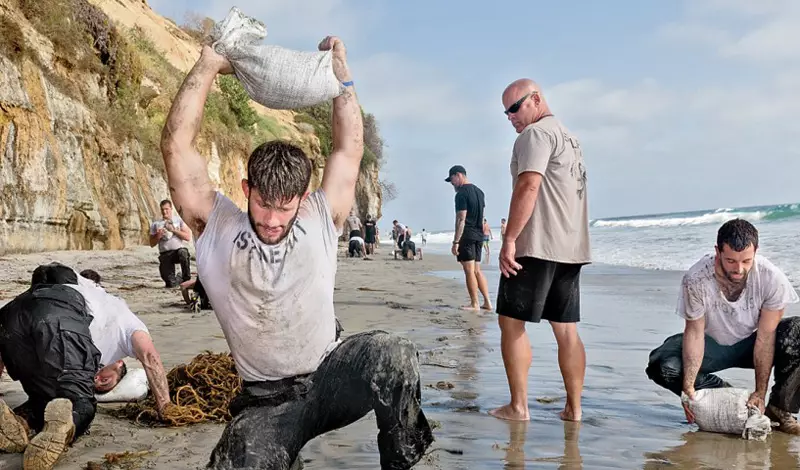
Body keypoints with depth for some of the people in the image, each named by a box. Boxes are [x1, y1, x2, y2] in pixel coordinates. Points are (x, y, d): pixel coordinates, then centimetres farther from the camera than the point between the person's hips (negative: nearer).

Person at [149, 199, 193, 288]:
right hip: (165, 255, 1)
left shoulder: (179, 220, 7)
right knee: (171, 284, -15)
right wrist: (158, 236, -8)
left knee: (183, 252, -41)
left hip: (178, 250, -1)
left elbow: (188, 237, -3)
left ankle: (186, 279, -22)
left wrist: (174, 230, -11)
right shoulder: (155, 224, 11)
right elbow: (152, 244, 11)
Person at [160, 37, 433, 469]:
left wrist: (341, 75, 2)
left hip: (331, 379, 1)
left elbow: (349, 148, 5)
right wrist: (208, 67, -7)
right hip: (266, 401, 0)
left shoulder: (320, 222, 1)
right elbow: (176, 147, -10)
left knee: (393, 356, -32)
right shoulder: (216, 227, -3)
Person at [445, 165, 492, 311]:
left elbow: (461, 219, -18)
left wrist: (455, 242, -18)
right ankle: (487, 302, 9)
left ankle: (474, 304, -1)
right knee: (477, 270, 12)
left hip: (466, 235, -9)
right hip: (479, 235, 9)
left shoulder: (461, 194, -12)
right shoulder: (479, 191, 15)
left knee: (469, 271, -3)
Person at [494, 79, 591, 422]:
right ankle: (573, 408, 9)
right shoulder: (569, 137, 22)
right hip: (571, 248, 9)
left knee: (511, 323, -2)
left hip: (537, 247, -9)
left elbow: (528, 187, -19)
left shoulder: (536, 133, -7)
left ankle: (518, 406, -1)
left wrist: (509, 239, -20)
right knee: (566, 330, 8)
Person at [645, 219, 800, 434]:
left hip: (750, 345, 0)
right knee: (661, 366, -27)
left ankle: (780, 409, -11)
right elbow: (694, 333, -21)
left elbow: (765, 336, -21)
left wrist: (760, 392, -23)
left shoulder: (772, 278, -26)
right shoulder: (695, 280, -28)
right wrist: (688, 387, -30)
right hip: (713, 346, 0)